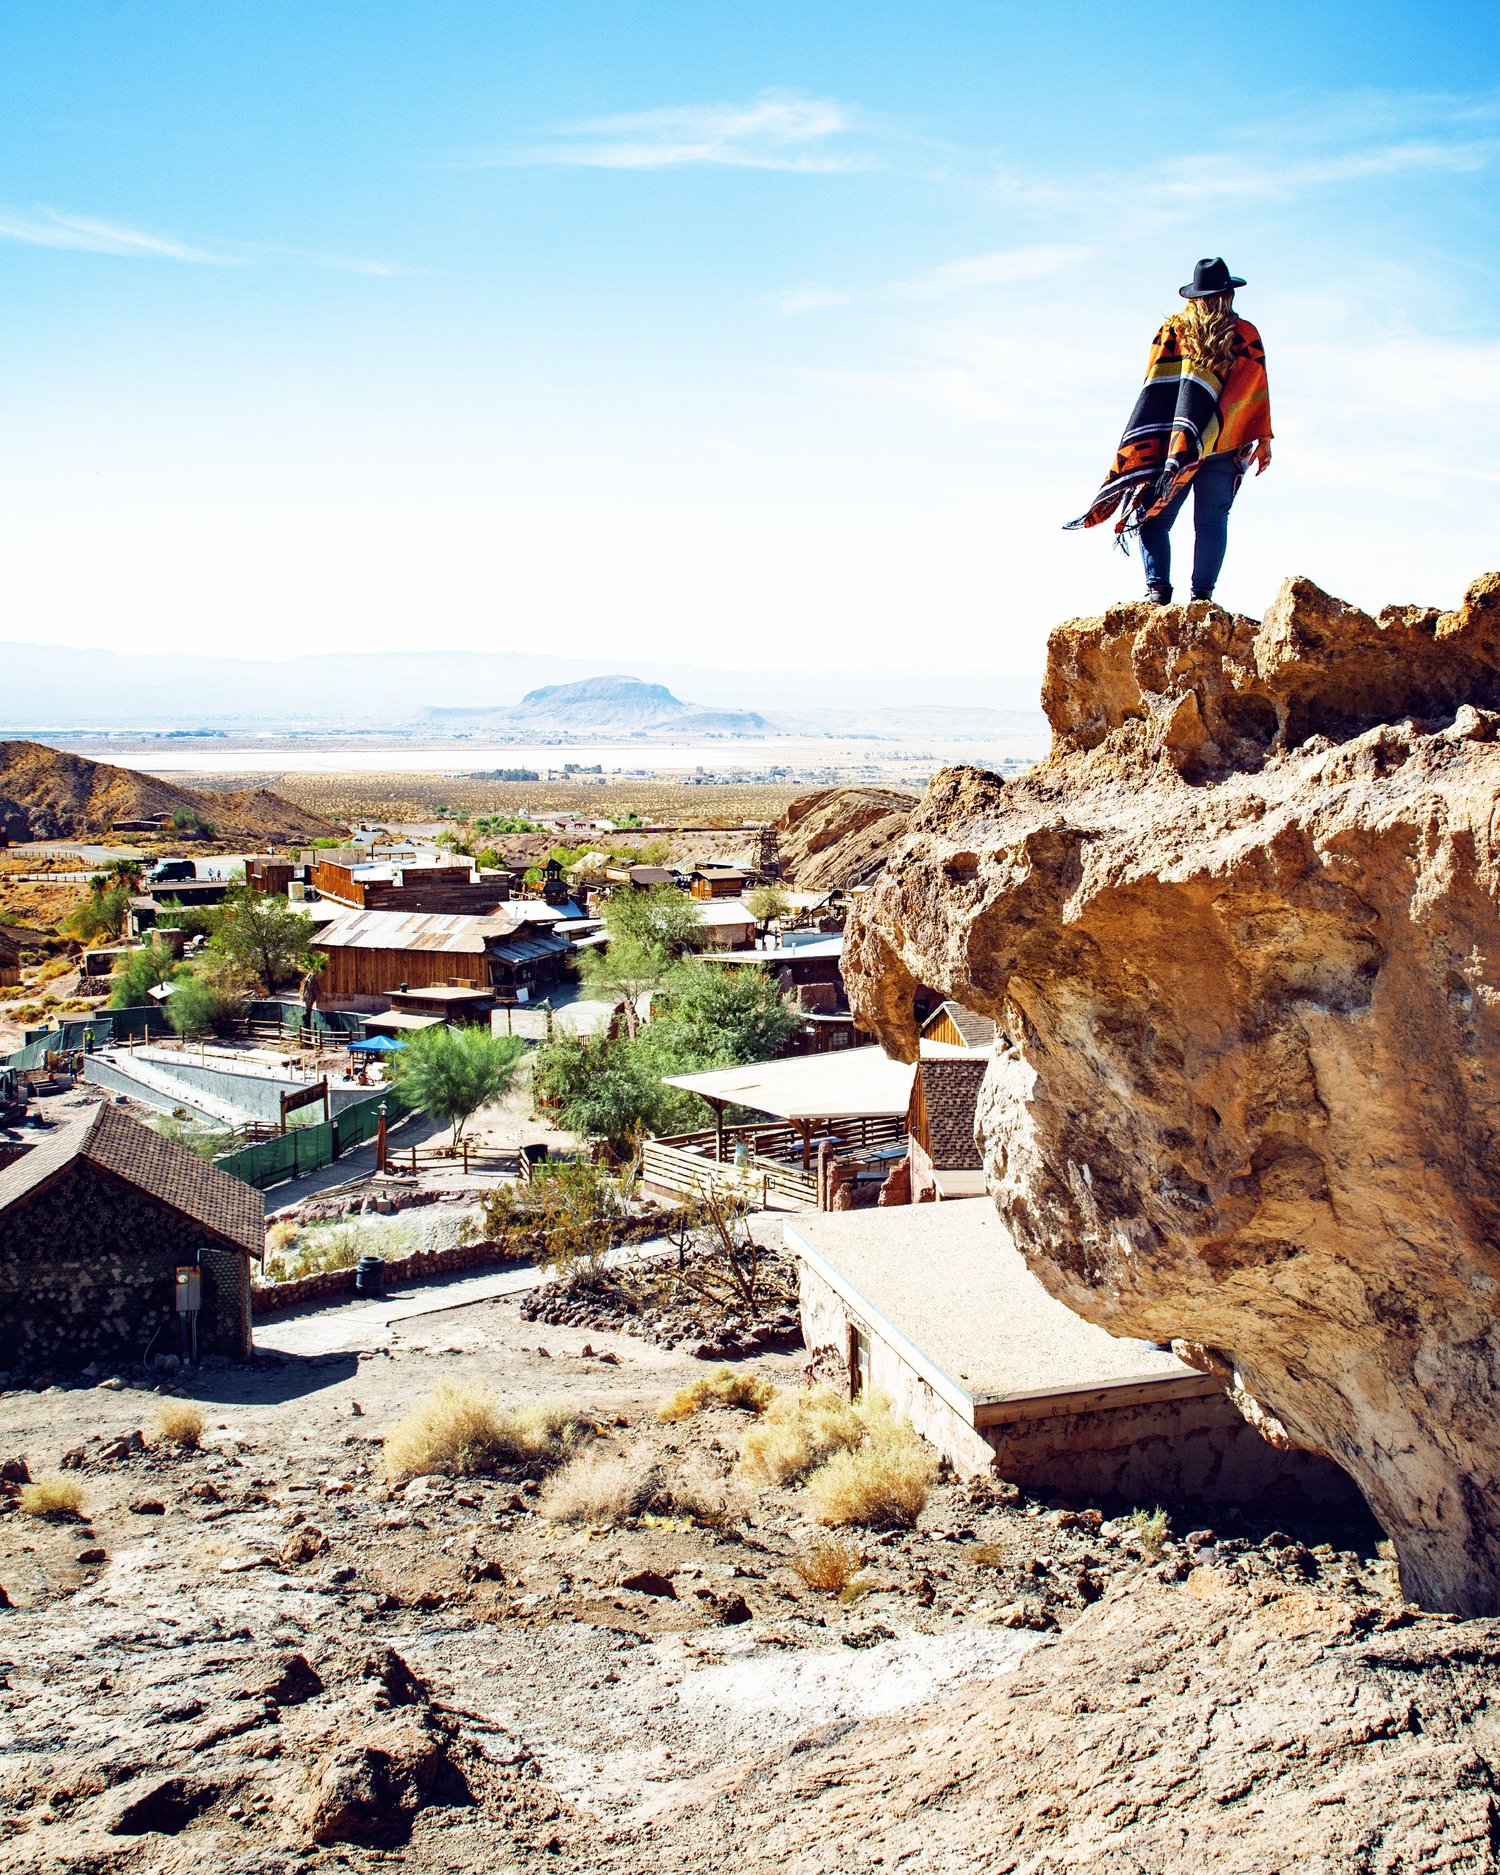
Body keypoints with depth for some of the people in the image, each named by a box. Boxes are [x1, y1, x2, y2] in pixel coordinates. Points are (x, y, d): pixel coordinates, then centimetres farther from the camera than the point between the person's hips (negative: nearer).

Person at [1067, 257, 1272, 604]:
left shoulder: (1172, 331, 8)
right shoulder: (1245, 335, 7)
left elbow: (1154, 389, 3)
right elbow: (1257, 391, 4)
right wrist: (1263, 441, 6)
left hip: (1173, 445, 0)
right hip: (1223, 447, 0)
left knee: (1154, 519, 2)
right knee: (1211, 522, 1)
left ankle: (1157, 585, -14)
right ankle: (1202, 592, -10)